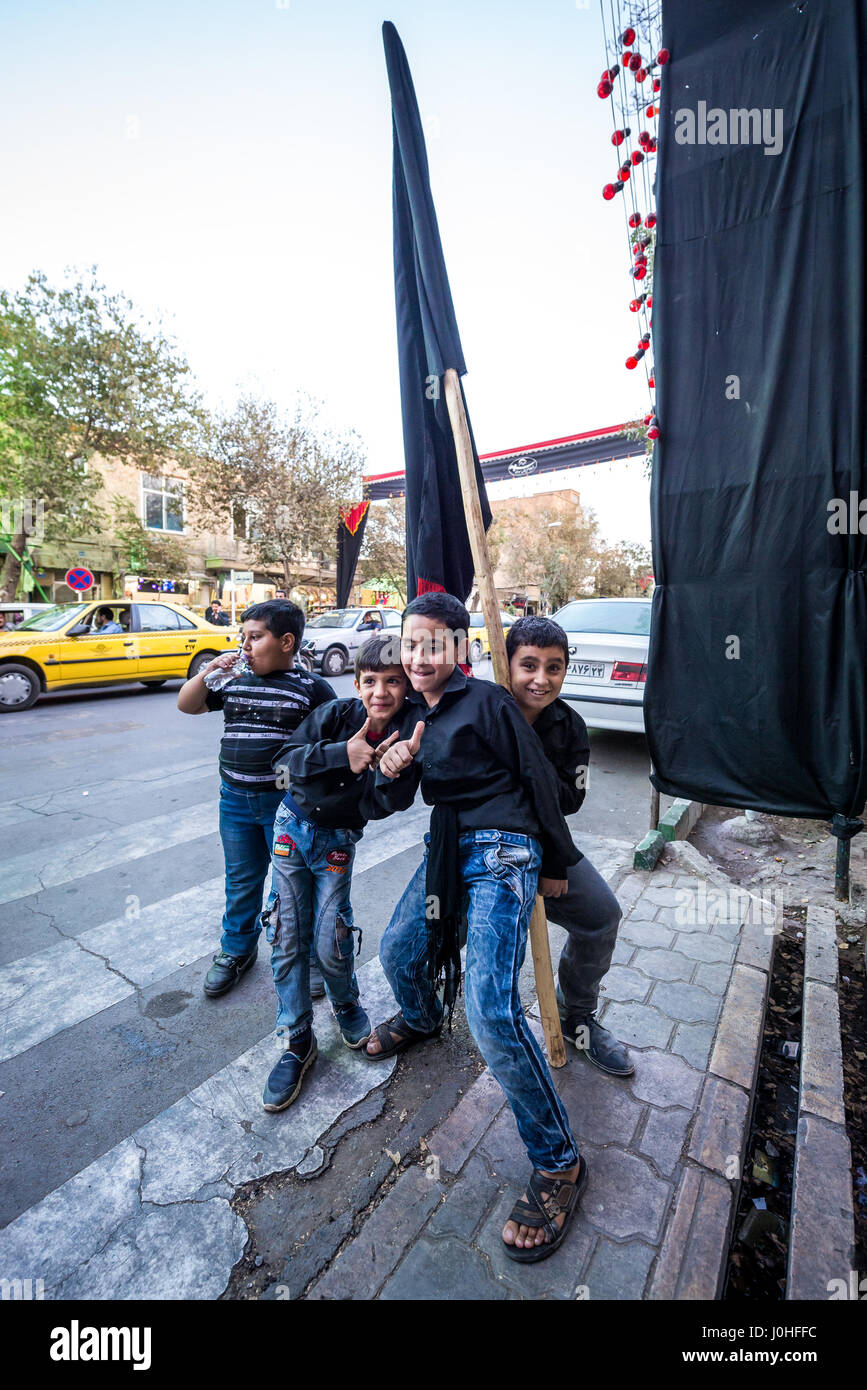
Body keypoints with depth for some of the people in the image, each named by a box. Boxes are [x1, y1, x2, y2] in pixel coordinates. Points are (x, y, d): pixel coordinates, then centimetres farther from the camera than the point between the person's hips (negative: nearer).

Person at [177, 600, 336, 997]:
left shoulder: (310, 687, -9)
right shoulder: (235, 681, 4)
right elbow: (187, 705, 9)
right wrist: (207, 671, -8)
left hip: (287, 803, -4)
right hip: (235, 800, 5)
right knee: (241, 879, 20)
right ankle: (237, 949, 42)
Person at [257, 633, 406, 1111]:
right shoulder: (337, 714, -18)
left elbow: (375, 810, -16)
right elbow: (286, 758, -21)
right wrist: (342, 754, -34)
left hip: (338, 841, 0)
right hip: (294, 825, 1)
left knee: (330, 946, -1)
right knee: (287, 940, 5)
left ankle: (346, 1005, 34)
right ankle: (297, 1042, 25)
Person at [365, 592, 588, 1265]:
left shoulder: (488, 701, -12)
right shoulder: (413, 711, 10)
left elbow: (538, 779, -6)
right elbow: (396, 802, 10)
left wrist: (560, 861, 2)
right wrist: (392, 771, -14)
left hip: (501, 852, -7)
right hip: (447, 847, 8)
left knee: (491, 1008, -16)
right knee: (398, 952, 18)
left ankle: (559, 1162, 7)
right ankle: (422, 1019, 54)